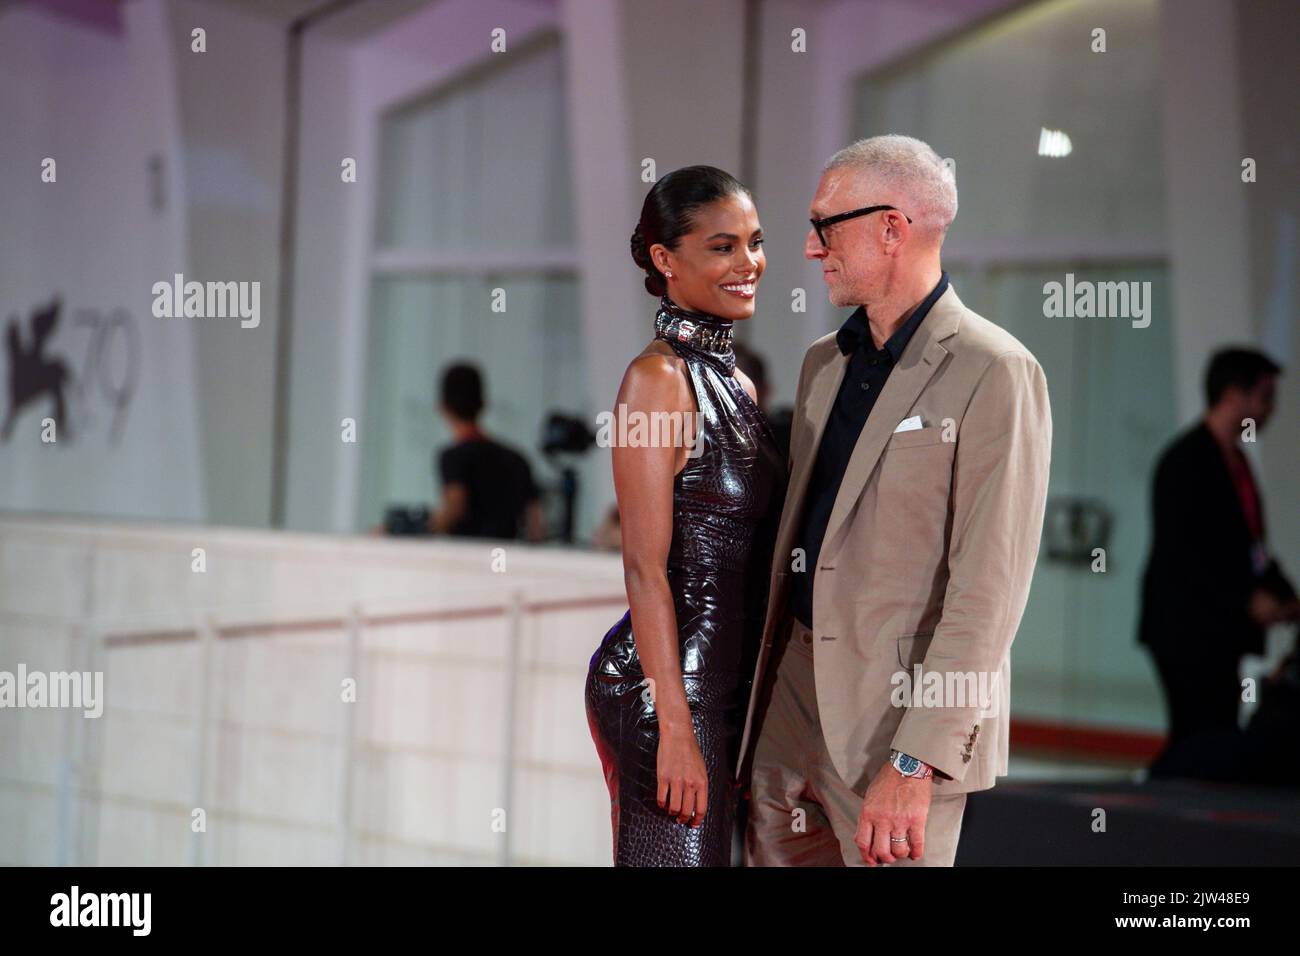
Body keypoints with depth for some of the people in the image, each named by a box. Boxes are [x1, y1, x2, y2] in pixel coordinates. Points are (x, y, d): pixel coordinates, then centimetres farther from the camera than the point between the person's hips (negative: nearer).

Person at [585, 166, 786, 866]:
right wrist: (675, 726, -20)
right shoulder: (657, 378, -13)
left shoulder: (736, 383, 14)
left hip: (728, 683, 9)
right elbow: (645, 569, -17)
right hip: (666, 685, -9)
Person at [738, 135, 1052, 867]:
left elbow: (988, 587, -17)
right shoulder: (825, 363, 14)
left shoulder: (994, 374, -11)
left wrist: (914, 764, -21)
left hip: (902, 714, -7)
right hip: (792, 697, 7)